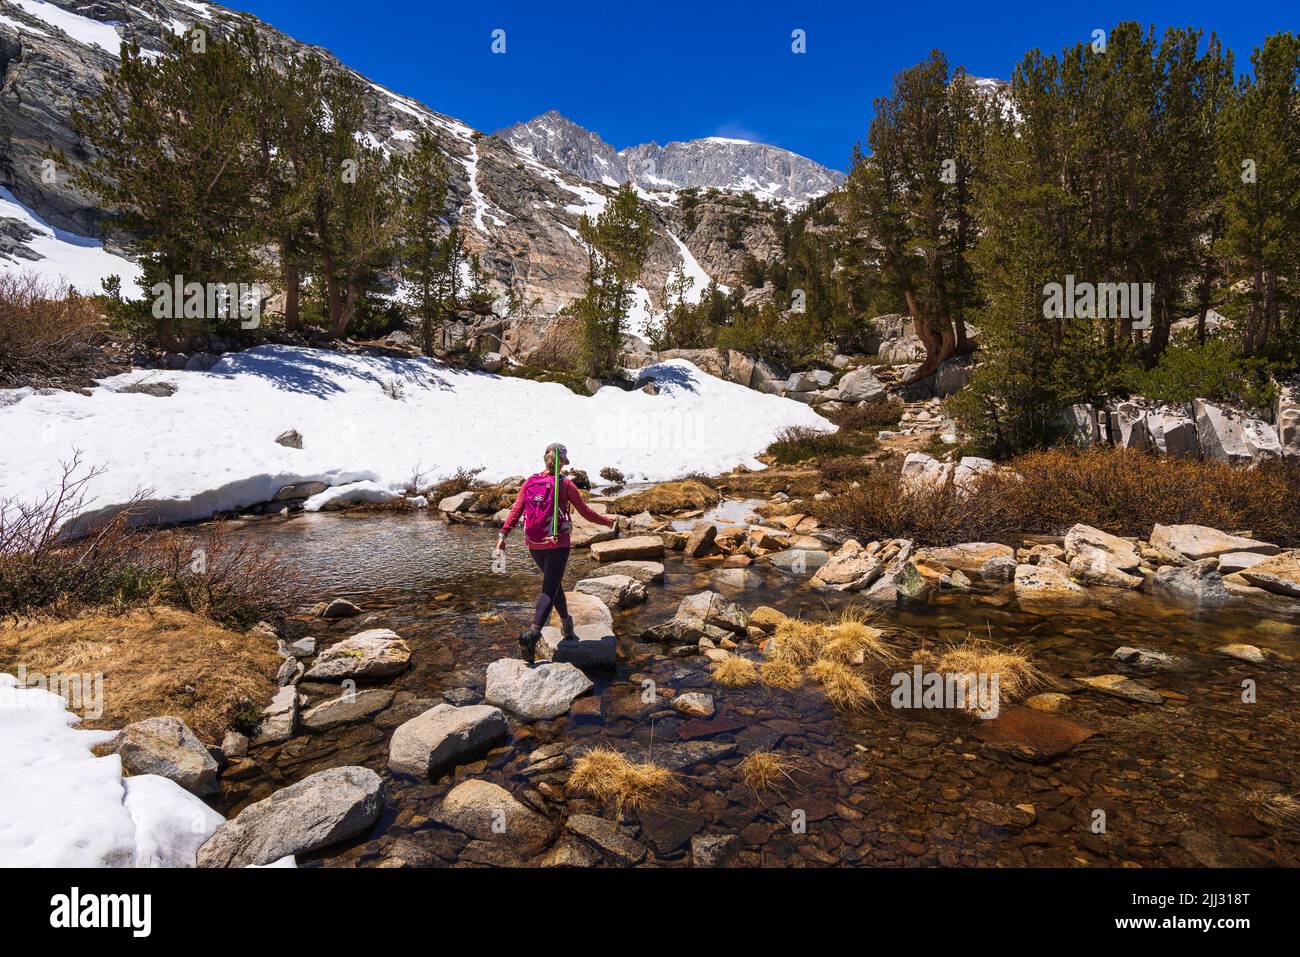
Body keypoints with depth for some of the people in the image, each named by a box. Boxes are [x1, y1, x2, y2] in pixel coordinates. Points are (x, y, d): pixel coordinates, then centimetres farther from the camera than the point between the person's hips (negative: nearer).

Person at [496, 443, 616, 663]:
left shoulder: (530, 482, 2)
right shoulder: (565, 485, -8)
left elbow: (515, 510, -5)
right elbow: (585, 512, 0)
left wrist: (503, 535, -5)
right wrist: (605, 520, 16)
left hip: (534, 546, 5)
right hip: (557, 545, -5)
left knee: (554, 581, 25)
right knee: (549, 590, -6)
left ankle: (566, 623, 39)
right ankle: (532, 633, -26)